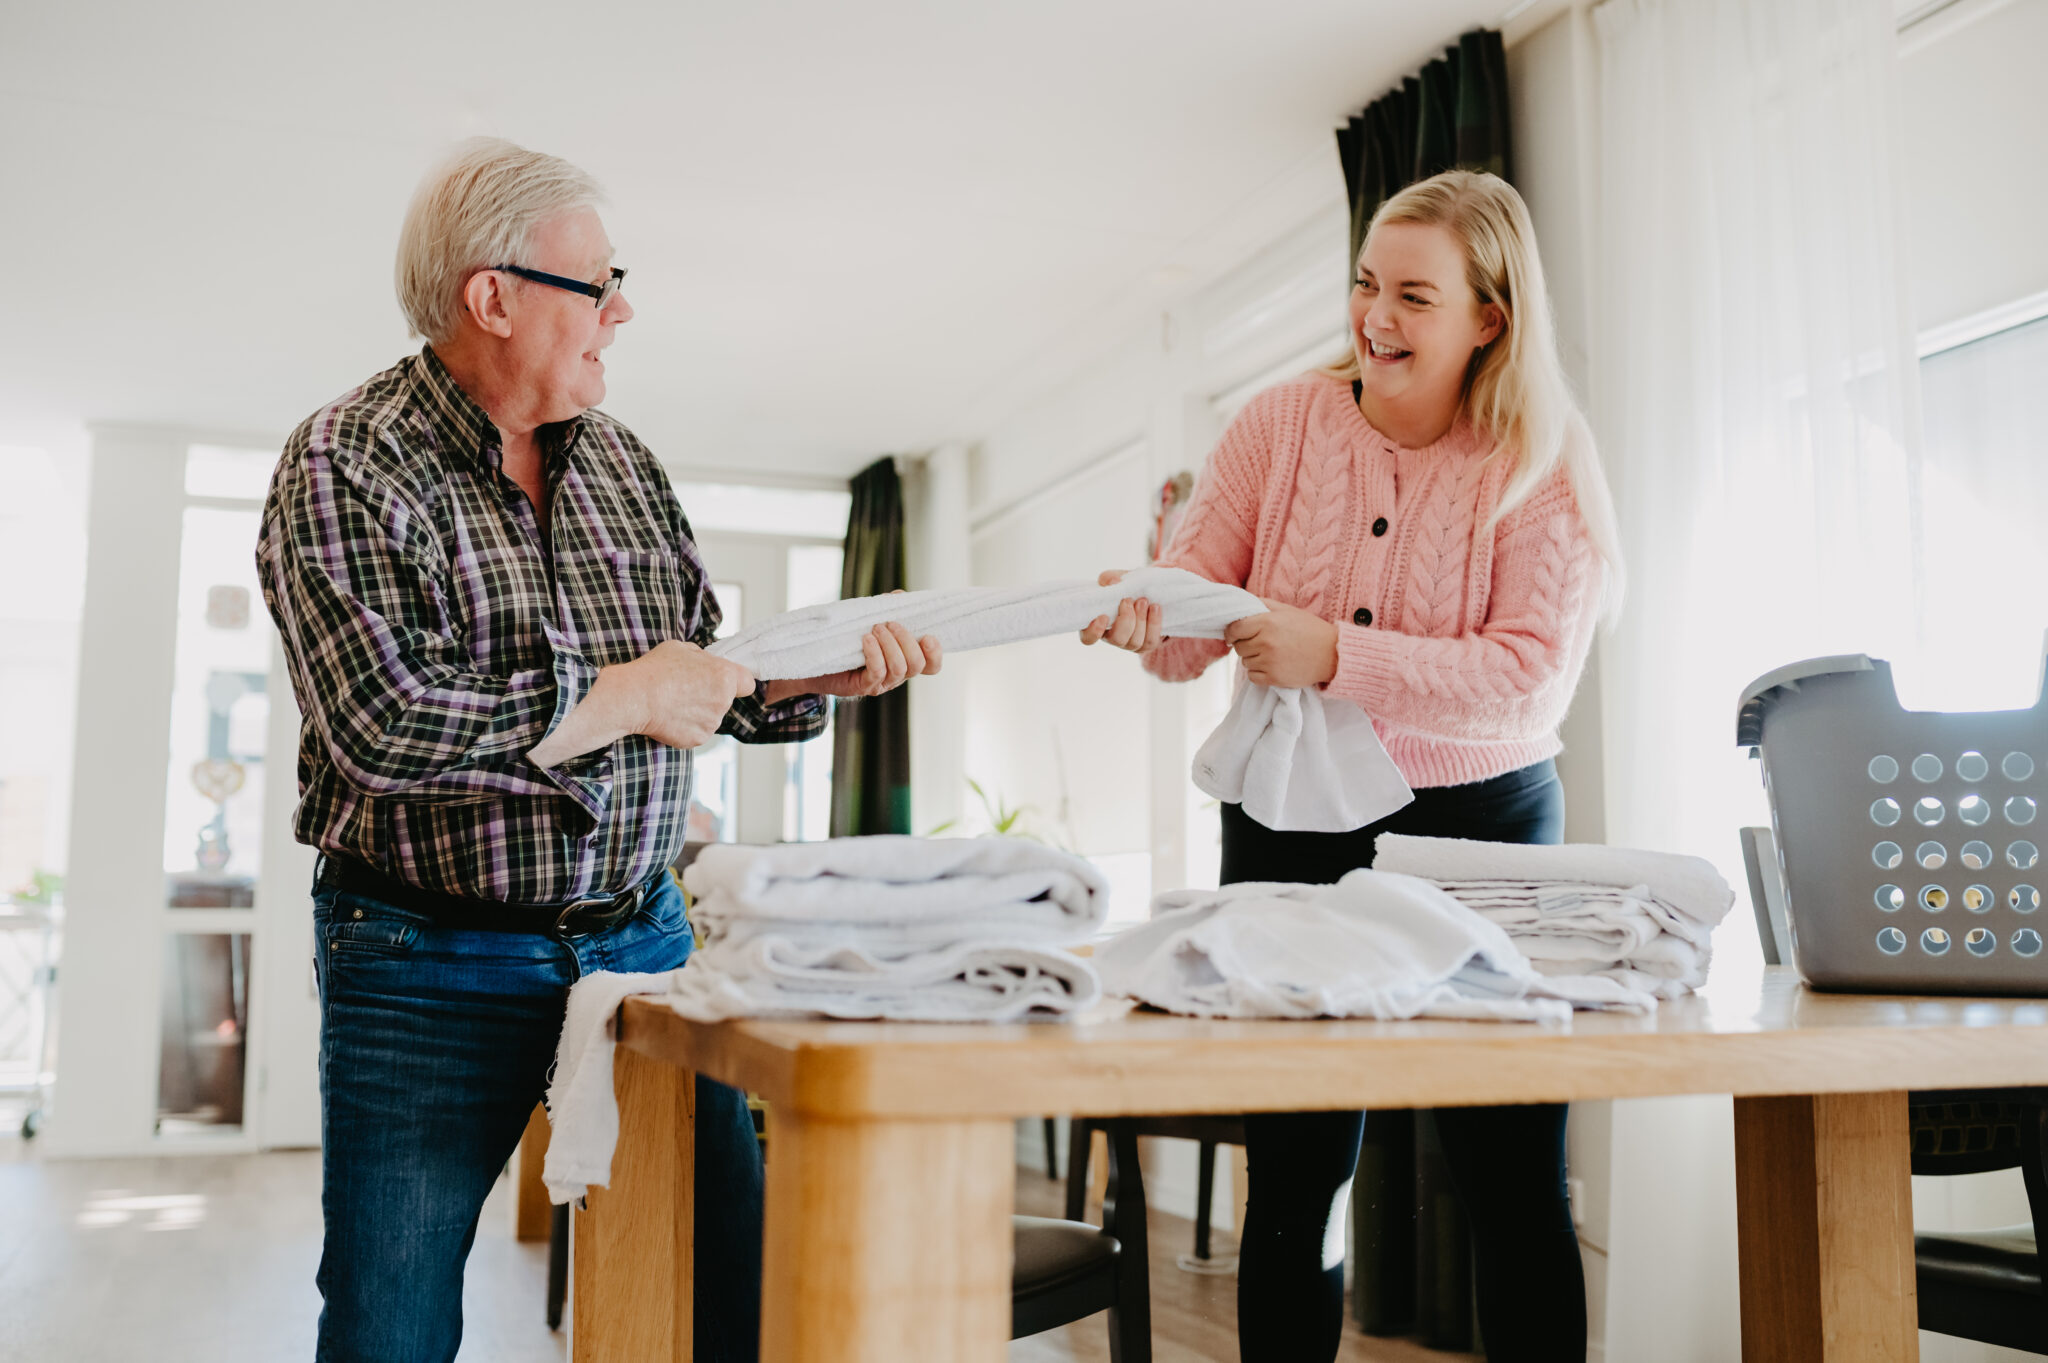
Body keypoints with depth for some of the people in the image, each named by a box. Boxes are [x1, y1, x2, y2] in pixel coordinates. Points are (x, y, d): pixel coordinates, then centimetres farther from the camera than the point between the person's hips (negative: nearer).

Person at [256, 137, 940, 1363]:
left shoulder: (623, 461, 10)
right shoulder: (346, 466, -9)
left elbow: (705, 685, 15)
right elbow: (385, 724, -24)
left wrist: (829, 676, -3)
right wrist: (627, 696, -16)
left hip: (641, 938, 5)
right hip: (434, 968, -5)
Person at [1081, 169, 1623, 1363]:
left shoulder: (1545, 462, -6)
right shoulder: (1282, 424, 1)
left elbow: (1530, 680, -18)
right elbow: (1193, 629, -4)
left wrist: (1333, 656, -29)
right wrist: (1146, 614, -28)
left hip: (1480, 827, -1)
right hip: (1291, 821, 2)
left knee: (1516, 1185, 5)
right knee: (1294, 1181, 5)